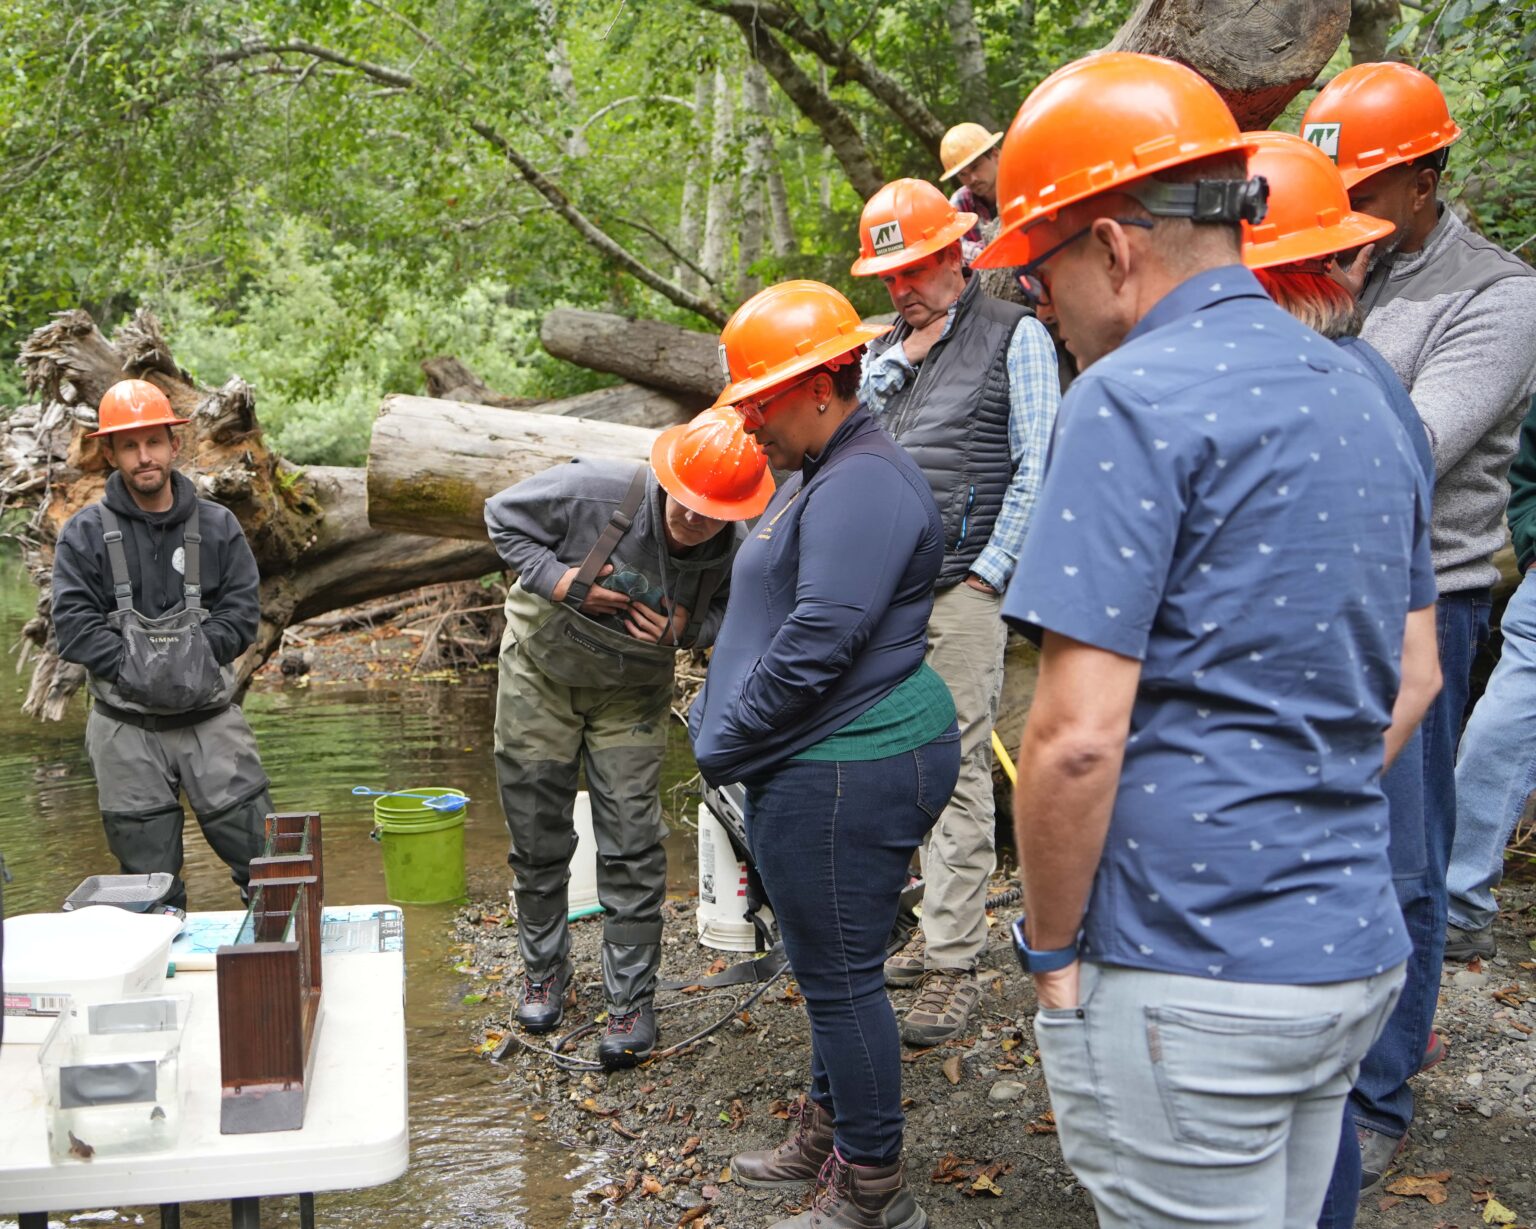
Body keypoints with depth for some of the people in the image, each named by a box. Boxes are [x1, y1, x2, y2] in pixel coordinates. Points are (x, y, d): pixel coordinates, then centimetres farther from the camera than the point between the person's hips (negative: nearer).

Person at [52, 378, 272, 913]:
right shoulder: (85, 534, 1)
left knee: (261, 852, -1)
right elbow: (73, 623, -7)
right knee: (149, 874, 7)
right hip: (126, 730, -1)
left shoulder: (217, 526, 5)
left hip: (209, 716, 1)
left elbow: (243, 608, 1)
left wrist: (196, 656, -14)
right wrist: (133, 669, -18)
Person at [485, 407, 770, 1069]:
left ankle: (632, 1000, 7)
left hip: (631, 692, 1)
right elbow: (502, 515, -15)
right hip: (542, 672, 0)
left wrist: (685, 628, -24)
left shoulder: (734, 550, -21)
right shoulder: (595, 489, -29)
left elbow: (729, 615, -1)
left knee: (632, 842, -5)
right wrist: (558, 580, -29)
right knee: (537, 834, 9)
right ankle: (544, 969, 31)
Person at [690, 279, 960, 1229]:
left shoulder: (862, 485, -19)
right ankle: (828, 1132, 38)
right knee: (833, 965, 22)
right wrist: (721, 719, 15)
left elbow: (818, 643, -26)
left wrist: (724, 743, -15)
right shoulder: (821, 473, 17)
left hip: (847, 773, -11)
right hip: (834, 762, 11)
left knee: (840, 975, 0)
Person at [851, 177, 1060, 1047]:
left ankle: (954, 967, -3)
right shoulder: (886, 348, 21)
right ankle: (940, 932, 18)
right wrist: (902, 357, -1)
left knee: (958, 769, -7)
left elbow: (1036, 469, -4)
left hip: (964, 589, -6)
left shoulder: (1016, 336, 1)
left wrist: (987, 574, -8)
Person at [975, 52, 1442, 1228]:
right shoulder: (1359, 395, 11)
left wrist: (1053, 949, -8)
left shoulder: (1137, 397, -16)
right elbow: (1411, 679, 18)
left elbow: (1077, 738, -21)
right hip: (1357, 949, 8)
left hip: (1192, 979, -8)